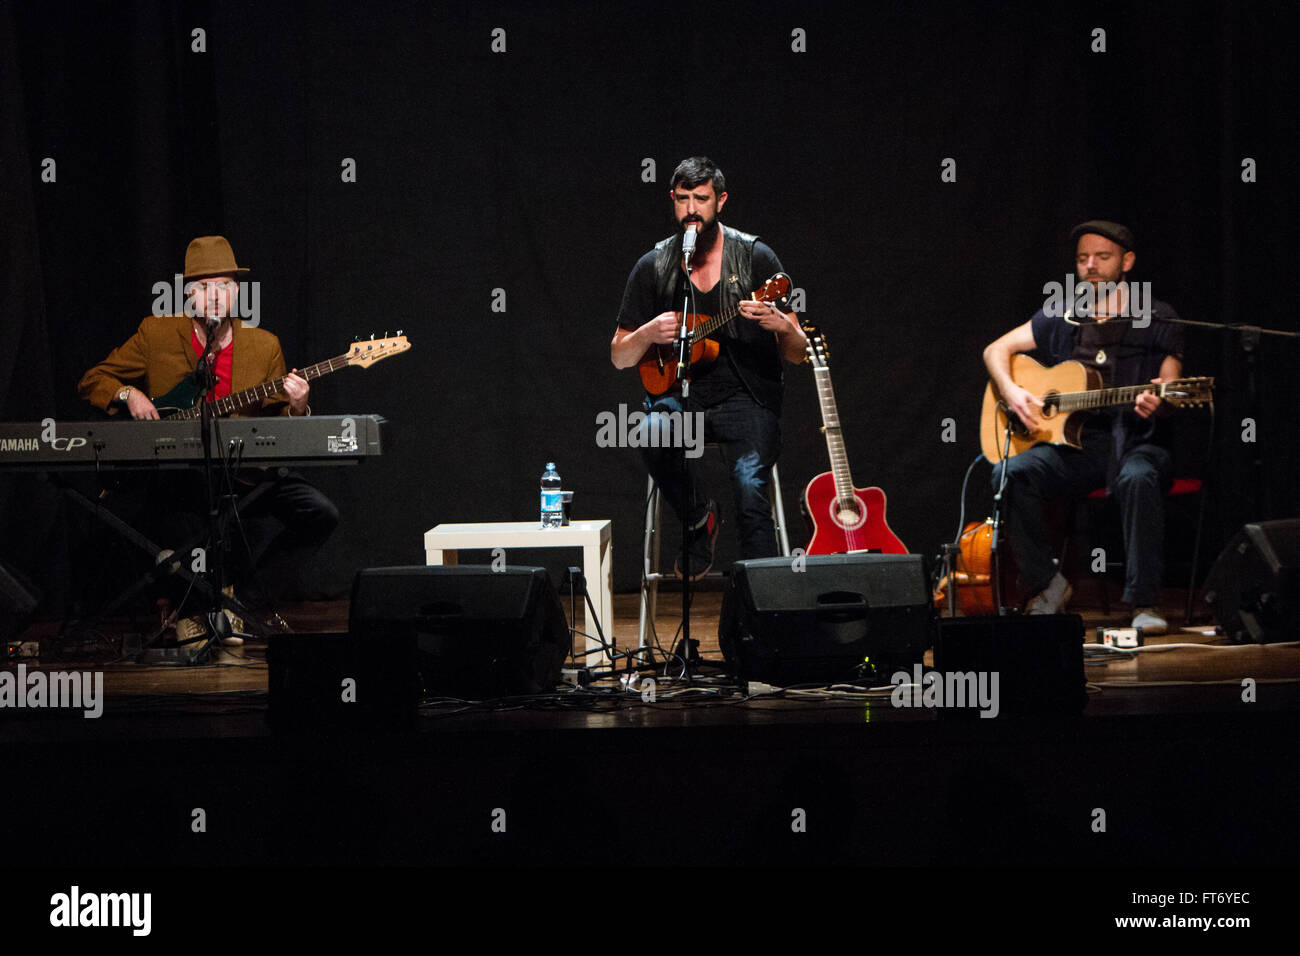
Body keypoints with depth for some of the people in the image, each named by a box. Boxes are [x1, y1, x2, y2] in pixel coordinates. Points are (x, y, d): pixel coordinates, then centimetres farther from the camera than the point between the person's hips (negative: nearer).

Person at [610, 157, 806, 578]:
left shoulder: (755, 257, 0)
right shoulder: (652, 267, 5)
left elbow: (797, 354, 0)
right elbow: (619, 357, 10)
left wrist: (781, 325, -23)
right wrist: (648, 334, -12)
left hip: (746, 397, -2)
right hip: (681, 396, 2)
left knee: (750, 488, -28)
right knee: (651, 434, -33)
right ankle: (699, 516, -6)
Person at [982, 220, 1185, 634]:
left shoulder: (1158, 321, 5)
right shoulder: (1060, 319, 14)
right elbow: (996, 350, 18)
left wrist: (1156, 403, -27)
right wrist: (1010, 392, -2)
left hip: (1134, 442, -3)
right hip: (1073, 443, 3)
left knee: (1138, 479, -39)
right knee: (1010, 472, -25)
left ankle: (1144, 602, -29)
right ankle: (1046, 584, -11)